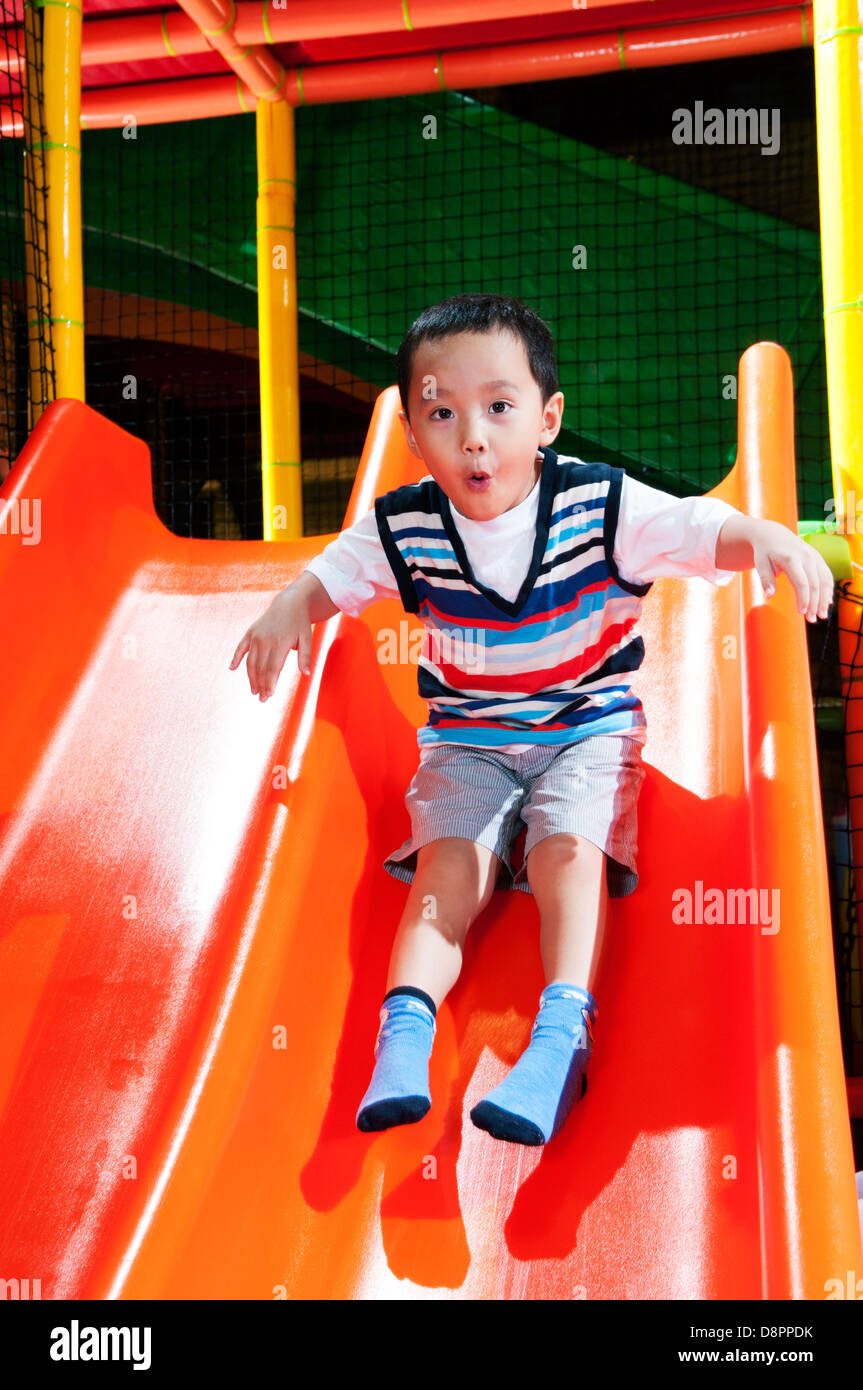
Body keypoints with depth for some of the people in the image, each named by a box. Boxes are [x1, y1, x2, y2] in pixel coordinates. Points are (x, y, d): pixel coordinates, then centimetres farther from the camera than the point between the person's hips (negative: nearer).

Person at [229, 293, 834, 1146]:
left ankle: (560, 1037, -28)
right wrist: (290, 609, -9)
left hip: (588, 729, -2)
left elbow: (704, 531, -18)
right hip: (467, 741, 2)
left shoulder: (600, 506, -14)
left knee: (569, 850, -25)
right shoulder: (408, 525, -6)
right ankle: (403, 1032, -22)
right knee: (446, 866, -18)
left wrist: (768, 538, -39)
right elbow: (334, 572, 10)